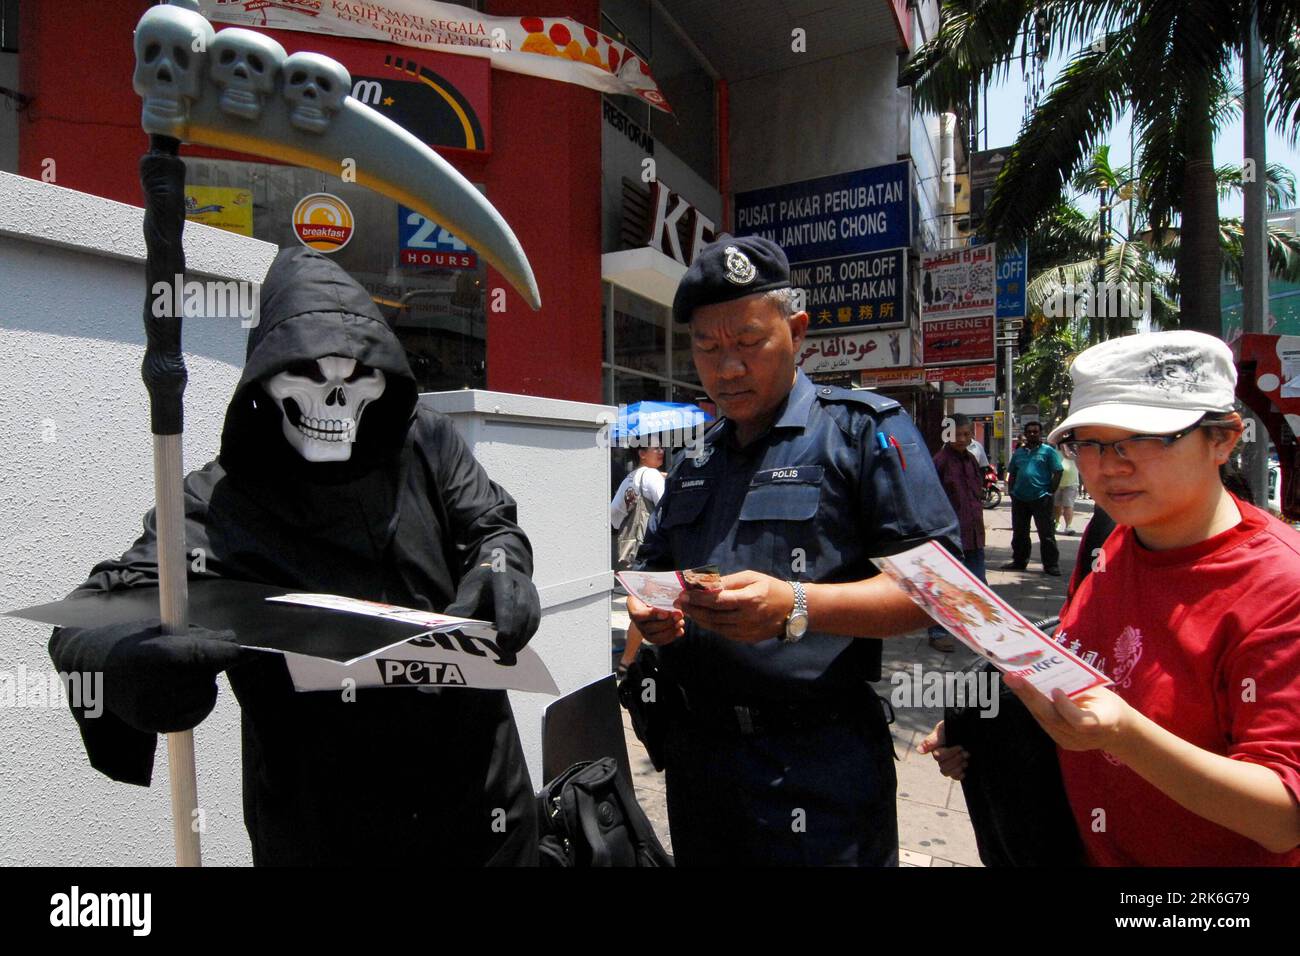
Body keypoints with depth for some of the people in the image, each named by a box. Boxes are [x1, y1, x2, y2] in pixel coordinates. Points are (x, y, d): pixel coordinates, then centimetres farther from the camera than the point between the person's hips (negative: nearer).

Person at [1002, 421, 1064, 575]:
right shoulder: (1018, 452, 15)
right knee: (1019, 533, 12)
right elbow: (1011, 474, 20)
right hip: (1019, 499, 5)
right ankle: (1019, 561, 22)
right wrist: (1011, 491, 9)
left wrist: (1050, 492, -8)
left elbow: (1058, 472, -3)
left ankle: (1051, 565, 1)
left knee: (1046, 533, -3)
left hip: (1041, 499, -5)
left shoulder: (1048, 451, 0)